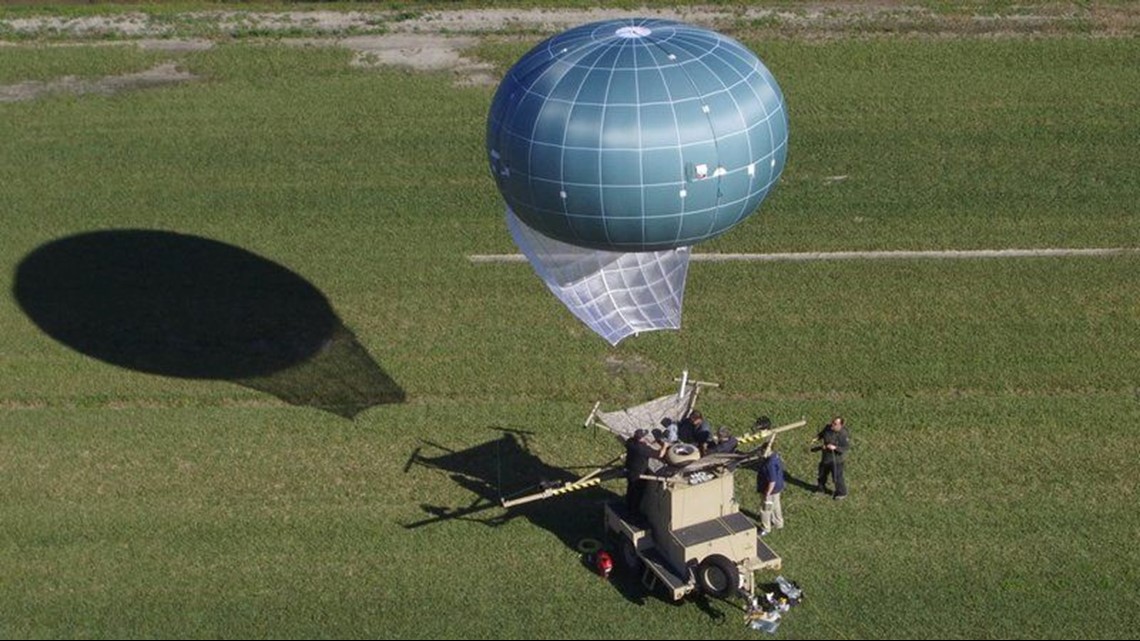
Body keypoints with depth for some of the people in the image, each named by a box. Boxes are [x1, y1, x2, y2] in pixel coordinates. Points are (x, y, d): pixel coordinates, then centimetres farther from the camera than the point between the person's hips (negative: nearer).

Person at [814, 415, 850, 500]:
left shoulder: (843, 435, -27)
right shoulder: (828, 427, -9)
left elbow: (846, 448, -23)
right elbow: (821, 433, 11)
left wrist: (835, 448, -35)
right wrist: (816, 438, -6)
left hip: (836, 458, -7)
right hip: (825, 456, 7)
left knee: (837, 477, 4)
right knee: (822, 474, 24)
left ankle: (842, 493, 27)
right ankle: (822, 489, 47)